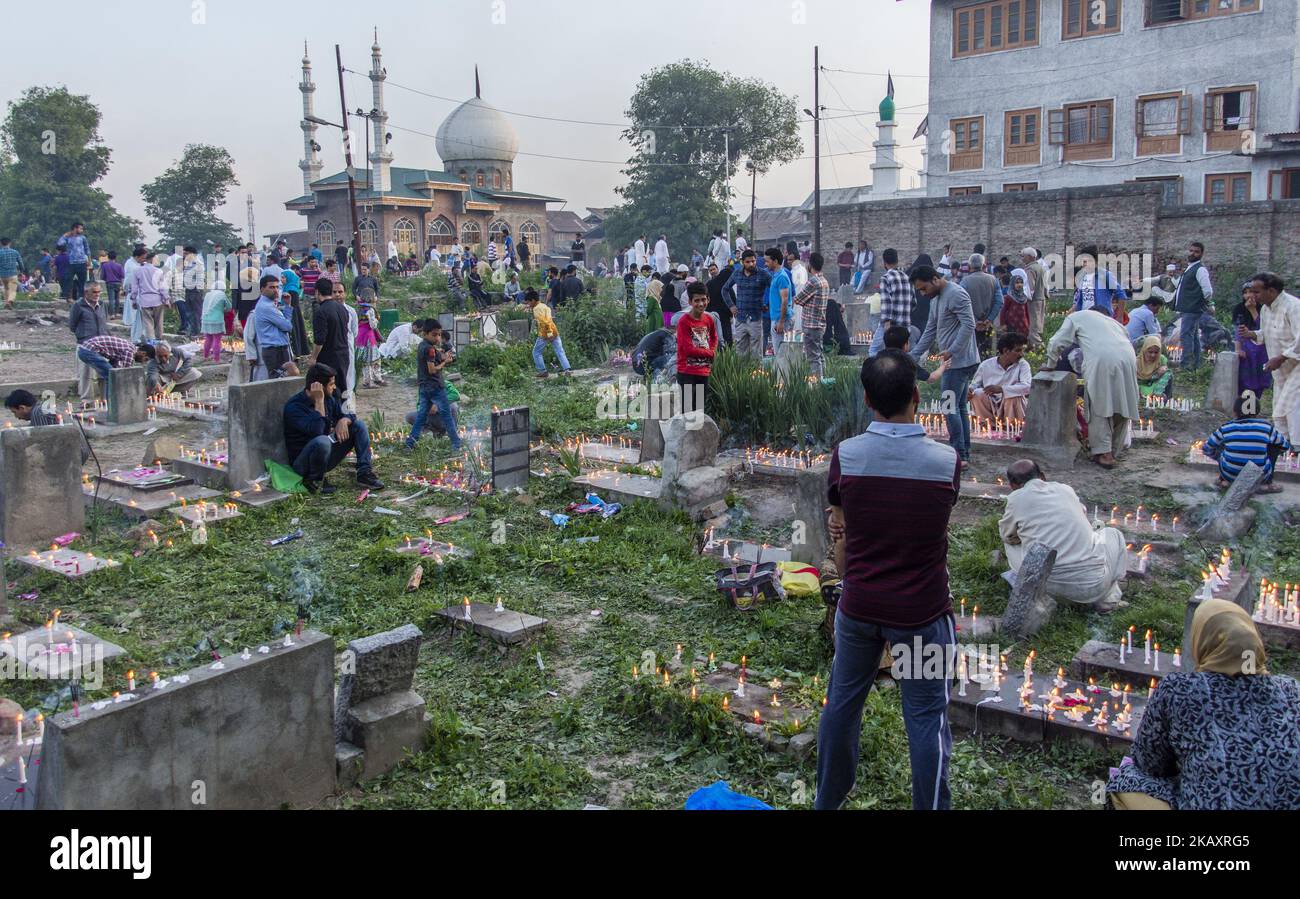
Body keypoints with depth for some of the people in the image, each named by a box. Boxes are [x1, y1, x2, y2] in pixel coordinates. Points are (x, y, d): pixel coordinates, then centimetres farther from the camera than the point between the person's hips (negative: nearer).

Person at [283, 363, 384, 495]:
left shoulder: (329, 399, 1)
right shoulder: (294, 406, -21)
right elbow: (316, 431, -33)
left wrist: (344, 420, -17)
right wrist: (319, 401, -29)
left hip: (325, 456, 7)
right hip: (303, 462, -7)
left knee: (359, 425, 0)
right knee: (322, 441, -40)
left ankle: (364, 474, -8)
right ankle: (314, 480, -13)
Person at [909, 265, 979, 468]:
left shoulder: (956, 294, -14)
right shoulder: (935, 299, 17)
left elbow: (968, 325, -22)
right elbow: (930, 332, 20)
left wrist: (952, 351, -25)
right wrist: (912, 357, 15)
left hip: (960, 361, -10)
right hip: (957, 362, 10)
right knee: (959, 407, 11)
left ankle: (959, 456, -6)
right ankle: (965, 455, 16)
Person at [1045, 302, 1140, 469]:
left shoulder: (1077, 317, 26)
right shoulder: (1114, 322, 38)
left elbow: (1057, 344, 17)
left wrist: (1050, 365, 31)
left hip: (1101, 361, -4)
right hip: (1127, 360, 4)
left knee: (1099, 408, 5)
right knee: (1121, 408, 15)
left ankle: (1104, 453, 1)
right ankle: (1112, 449, 22)